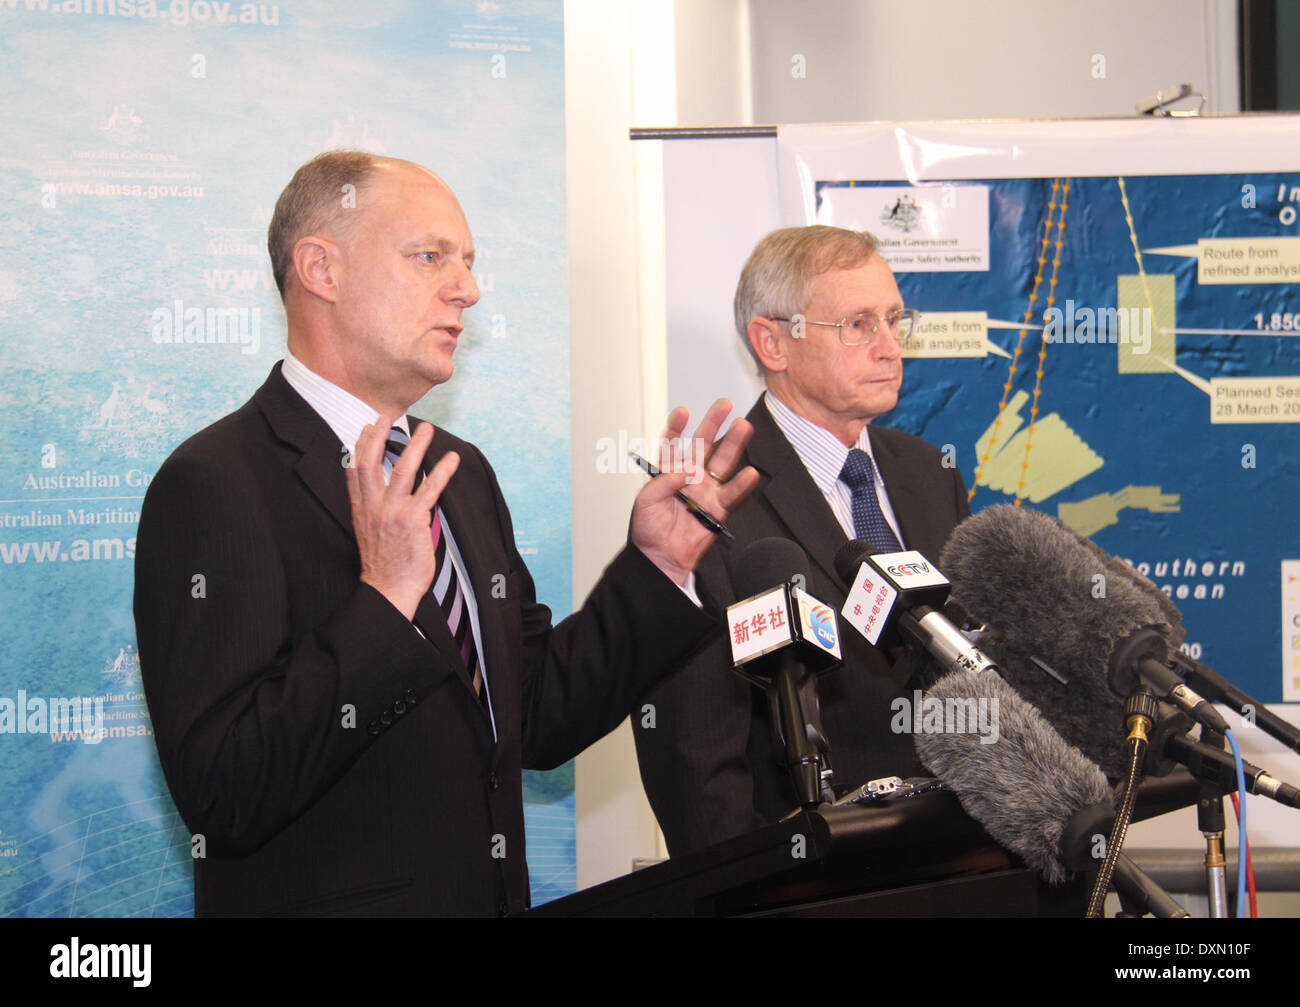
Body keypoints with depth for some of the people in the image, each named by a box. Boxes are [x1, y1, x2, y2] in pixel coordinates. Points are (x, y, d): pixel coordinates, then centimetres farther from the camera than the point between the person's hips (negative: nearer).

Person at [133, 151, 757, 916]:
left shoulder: (463, 474, 10)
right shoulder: (215, 486, -16)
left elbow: (539, 722, 10)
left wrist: (658, 565, 1)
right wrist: (383, 601, -28)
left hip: (494, 897, 7)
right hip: (324, 899, -7)